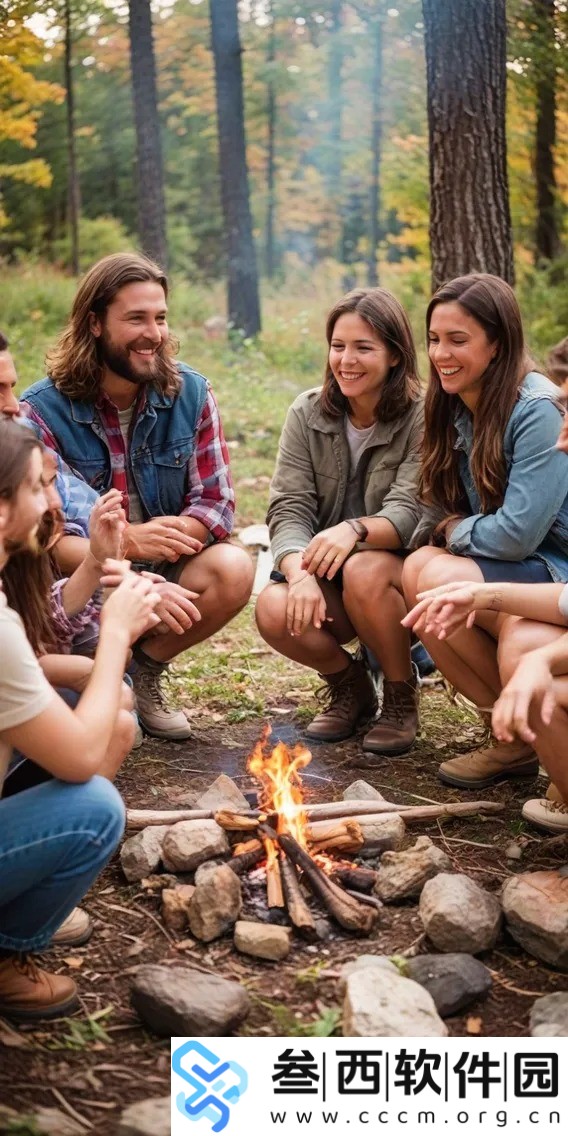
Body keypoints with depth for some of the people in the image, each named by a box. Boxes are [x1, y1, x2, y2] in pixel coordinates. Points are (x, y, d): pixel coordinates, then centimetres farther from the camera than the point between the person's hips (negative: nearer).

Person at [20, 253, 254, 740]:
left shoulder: (192, 394, -4)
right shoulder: (42, 410, -12)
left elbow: (217, 501, -6)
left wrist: (168, 535, -29)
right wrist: (126, 540, -32)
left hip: (167, 571, 3)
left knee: (233, 569, -26)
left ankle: (145, 668, 2)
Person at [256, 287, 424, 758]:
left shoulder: (422, 417, -12)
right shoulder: (307, 413, -1)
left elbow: (409, 512, -22)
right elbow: (289, 507, -9)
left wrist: (354, 530, -44)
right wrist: (299, 572, -29)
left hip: (403, 570, -3)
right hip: (328, 578, 3)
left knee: (364, 571, -36)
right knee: (275, 610, -27)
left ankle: (402, 696, -7)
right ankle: (349, 684, 6)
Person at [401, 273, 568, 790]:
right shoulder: (457, 411, 6)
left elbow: (517, 533, -23)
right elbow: (443, 518, 9)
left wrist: (454, 531, -7)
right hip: (509, 573, 8)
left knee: (442, 579, -27)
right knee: (415, 568, -18)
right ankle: (509, 728, -6)